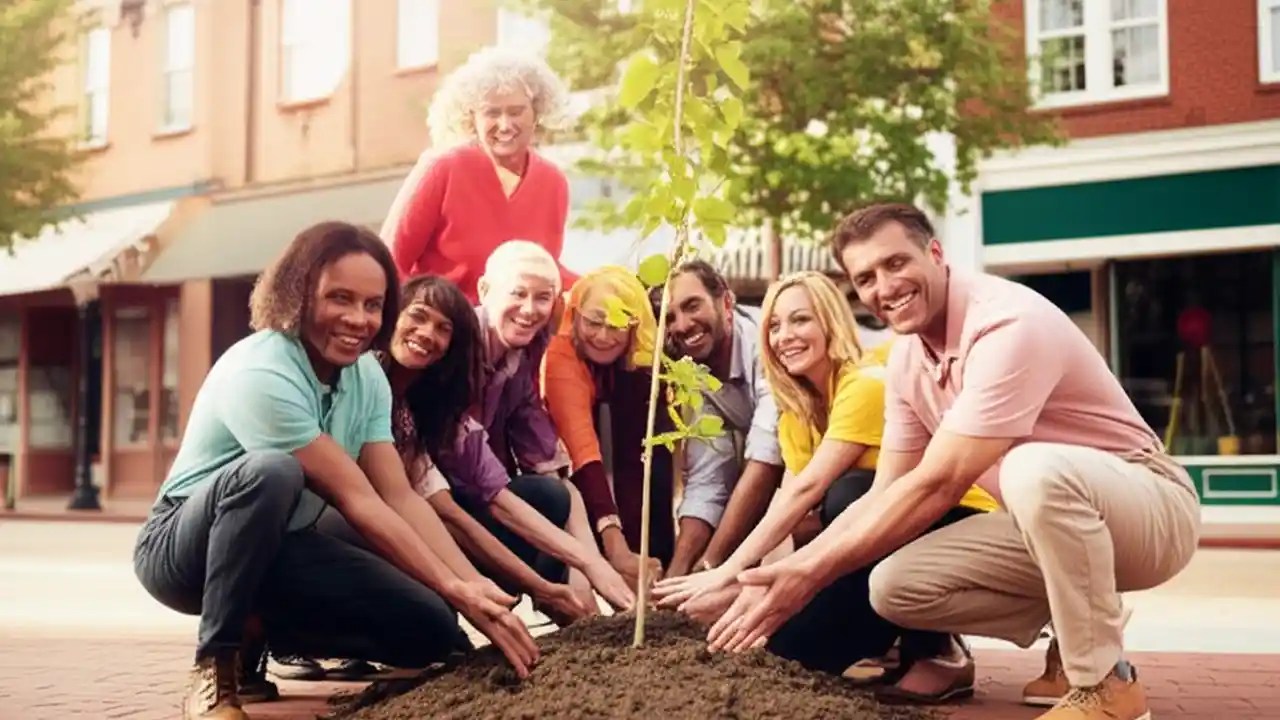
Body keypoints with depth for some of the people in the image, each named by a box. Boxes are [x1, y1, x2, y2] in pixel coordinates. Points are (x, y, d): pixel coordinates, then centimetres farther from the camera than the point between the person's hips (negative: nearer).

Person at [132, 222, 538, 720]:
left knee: (431, 627, -12)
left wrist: (475, 585, -20)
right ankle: (216, 668, -24)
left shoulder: (367, 377, -3)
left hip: (277, 547, 7)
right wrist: (454, 589, -27)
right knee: (270, 472, -39)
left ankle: (254, 632, 7)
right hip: (183, 545, -7)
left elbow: (400, 498, -7)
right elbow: (356, 502, -27)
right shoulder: (262, 375, -27)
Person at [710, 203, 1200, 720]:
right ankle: (1077, 631, 7)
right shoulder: (906, 359, 0)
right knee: (895, 585, -10)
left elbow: (936, 485, -30)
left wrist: (814, 571, -27)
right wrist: (791, 569, -9)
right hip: (1054, 522, 8)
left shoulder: (1010, 324, -27)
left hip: (1149, 503, -7)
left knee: (1035, 470, -40)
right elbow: (885, 494, 3)